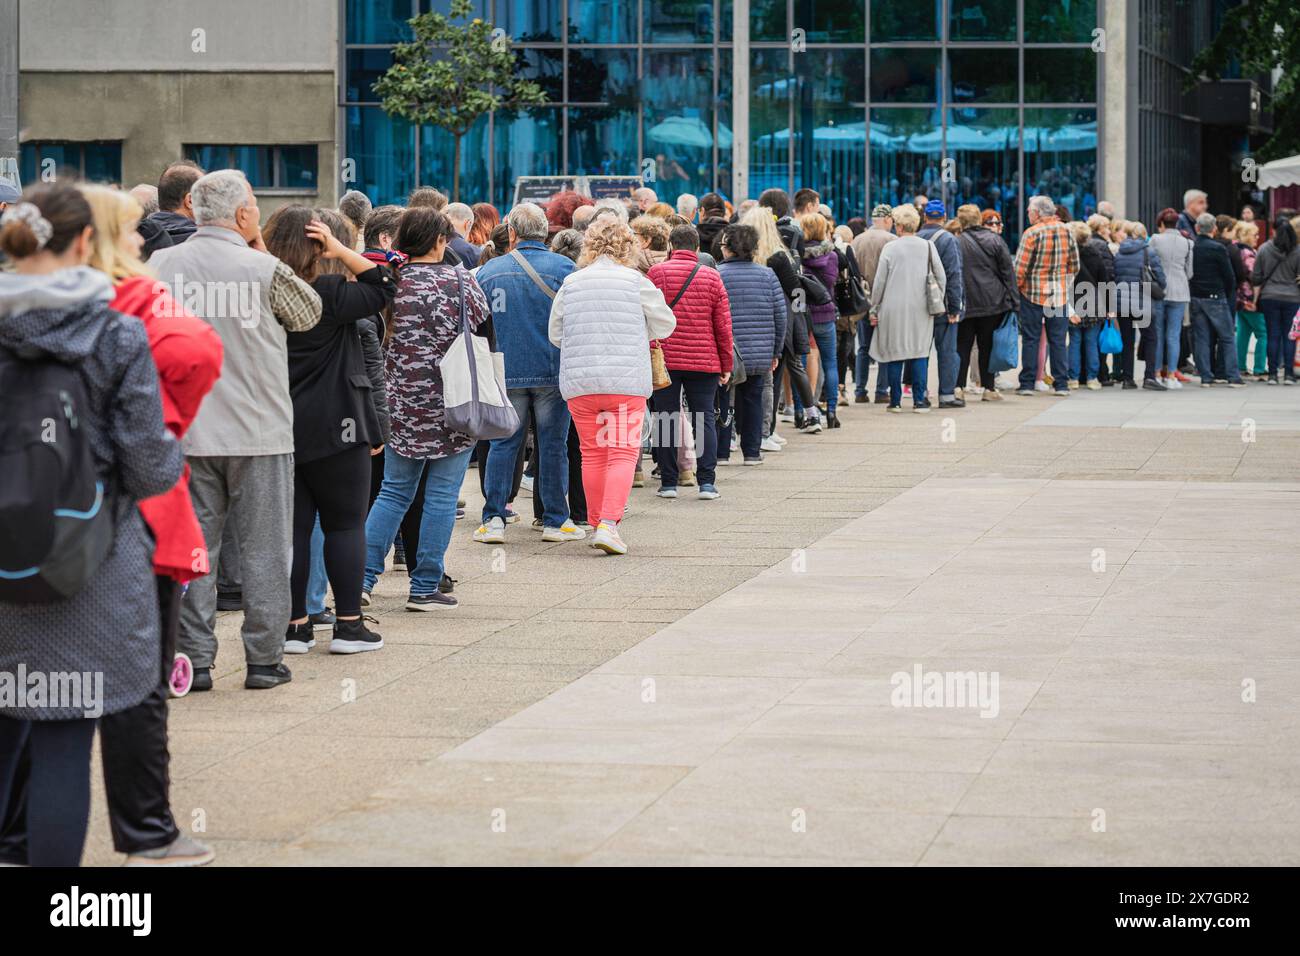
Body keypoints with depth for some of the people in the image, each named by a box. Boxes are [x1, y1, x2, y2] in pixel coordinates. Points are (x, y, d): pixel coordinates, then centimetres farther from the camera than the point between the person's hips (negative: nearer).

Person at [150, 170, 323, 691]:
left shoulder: (162, 265, -1)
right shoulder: (265, 271, -11)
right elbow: (309, 315, 6)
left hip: (186, 432, 3)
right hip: (259, 432, -3)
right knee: (263, 549, 6)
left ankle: (195, 660, 9)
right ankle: (264, 659, 9)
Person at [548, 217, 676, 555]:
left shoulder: (571, 283, 3)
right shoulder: (636, 281, -4)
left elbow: (555, 333, 10)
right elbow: (666, 325, 7)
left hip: (578, 383, 3)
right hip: (626, 381, -3)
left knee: (592, 453, 14)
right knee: (623, 452, -1)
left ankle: (596, 523, 20)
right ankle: (609, 523, -15)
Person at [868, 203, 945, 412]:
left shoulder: (890, 248, -4)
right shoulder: (928, 246, 1)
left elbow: (879, 282, -2)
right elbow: (941, 277, 2)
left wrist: (874, 309, 6)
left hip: (894, 309, -2)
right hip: (921, 309, 2)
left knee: (894, 354, 4)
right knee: (919, 352, 5)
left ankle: (895, 400, 5)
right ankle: (919, 400, 1)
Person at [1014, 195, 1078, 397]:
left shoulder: (1032, 233, -12)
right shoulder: (1066, 231, 3)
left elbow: (1020, 267, -13)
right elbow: (1074, 265, 10)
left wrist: (1016, 288, 0)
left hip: (1033, 293, -4)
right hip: (1059, 295, 4)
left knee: (1030, 339, 3)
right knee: (1058, 340, 8)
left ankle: (1027, 384, 3)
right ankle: (1061, 385, 6)